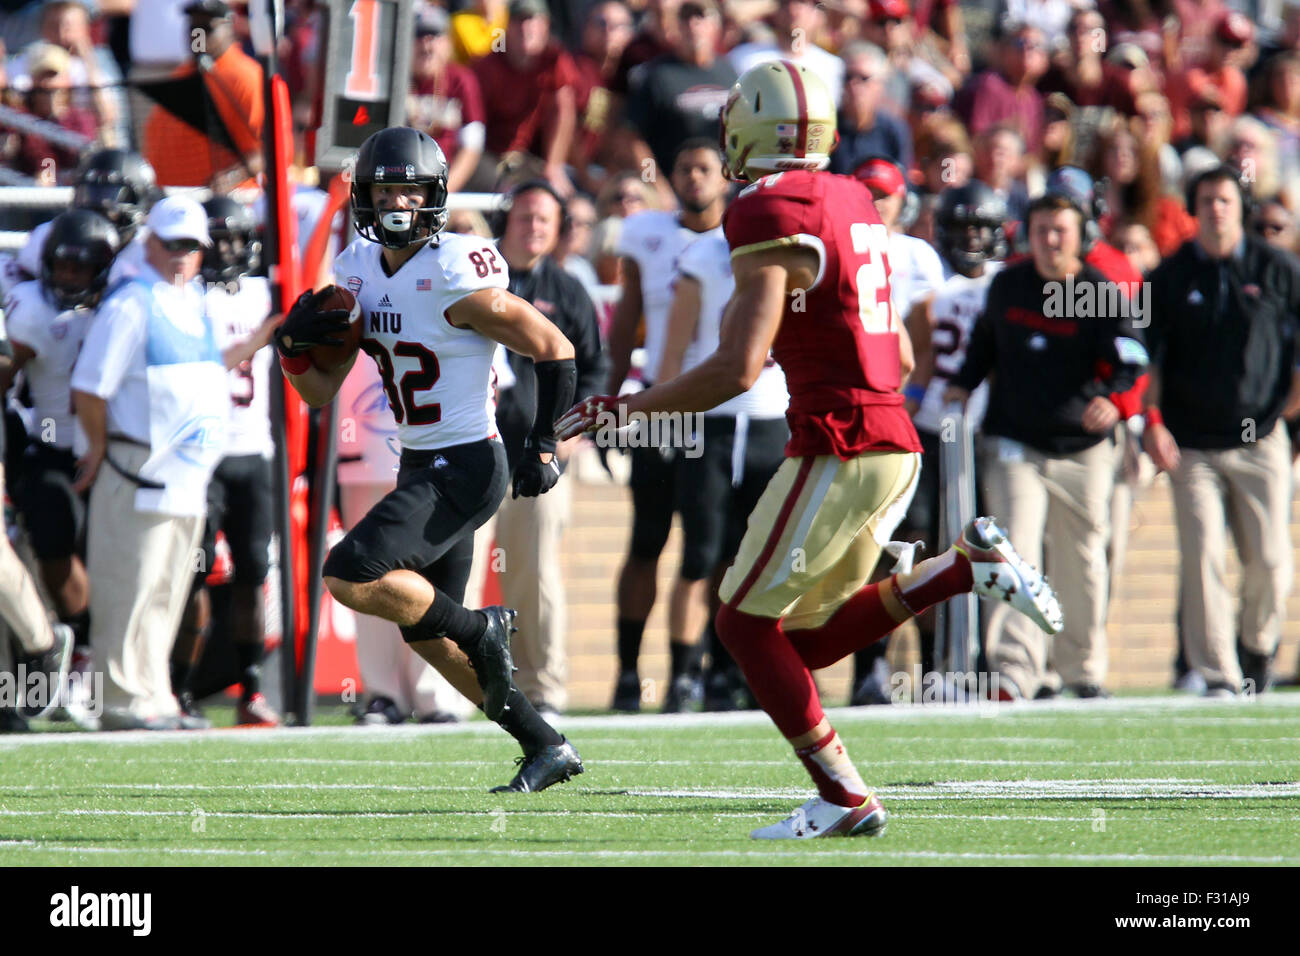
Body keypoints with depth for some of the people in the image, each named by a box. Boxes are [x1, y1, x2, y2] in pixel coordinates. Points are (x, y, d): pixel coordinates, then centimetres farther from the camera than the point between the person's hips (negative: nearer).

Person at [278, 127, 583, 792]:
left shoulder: (456, 278, -19)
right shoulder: (358, 273, 4)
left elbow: (553, 350, -12)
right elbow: (320, 393, 9)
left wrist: (542, 445, -13)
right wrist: (294, 345, -10)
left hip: (463, 467, -9)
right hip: (422, 466, 9)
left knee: (351, 577, -20)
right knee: (425, 633, 15)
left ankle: (482, 628, 1)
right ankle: (547, 747, 24)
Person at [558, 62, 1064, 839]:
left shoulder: (773, 222, -12)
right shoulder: (853, 205, 14)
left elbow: (737, 371, -18)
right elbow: (902, 359, 20)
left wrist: (623, 408, -7)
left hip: (840, 447, -8)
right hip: (895, 445, 8)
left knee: (746, 623, 2)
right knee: (806, 639, 15)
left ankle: (845, 797, 0)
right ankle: (967, 566, 4)